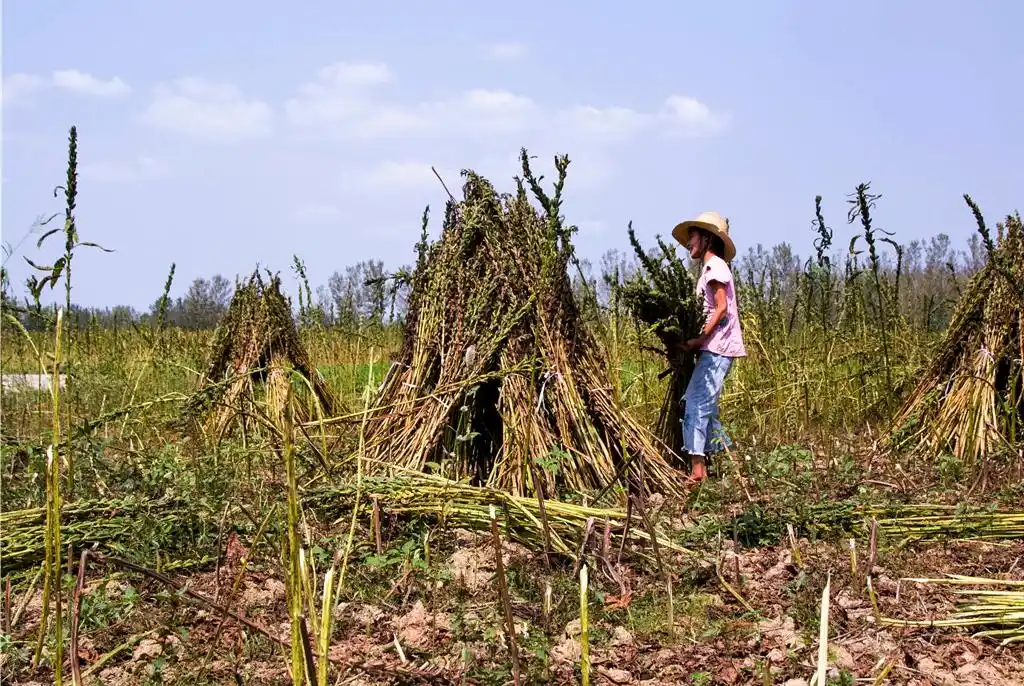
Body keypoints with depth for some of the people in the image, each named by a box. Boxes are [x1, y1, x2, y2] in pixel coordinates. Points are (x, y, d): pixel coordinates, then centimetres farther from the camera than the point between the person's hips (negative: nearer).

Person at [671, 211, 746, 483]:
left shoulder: (714, 265, -7)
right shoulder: (711, 267, 22)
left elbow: (722, 309, -16)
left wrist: (699, 339, -19)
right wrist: (698, 341, 9)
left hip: (716, 347, -10)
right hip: (715, 348, 10)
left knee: (696, 404, -13)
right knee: (704, 406, 12)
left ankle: (697, 469, -16)